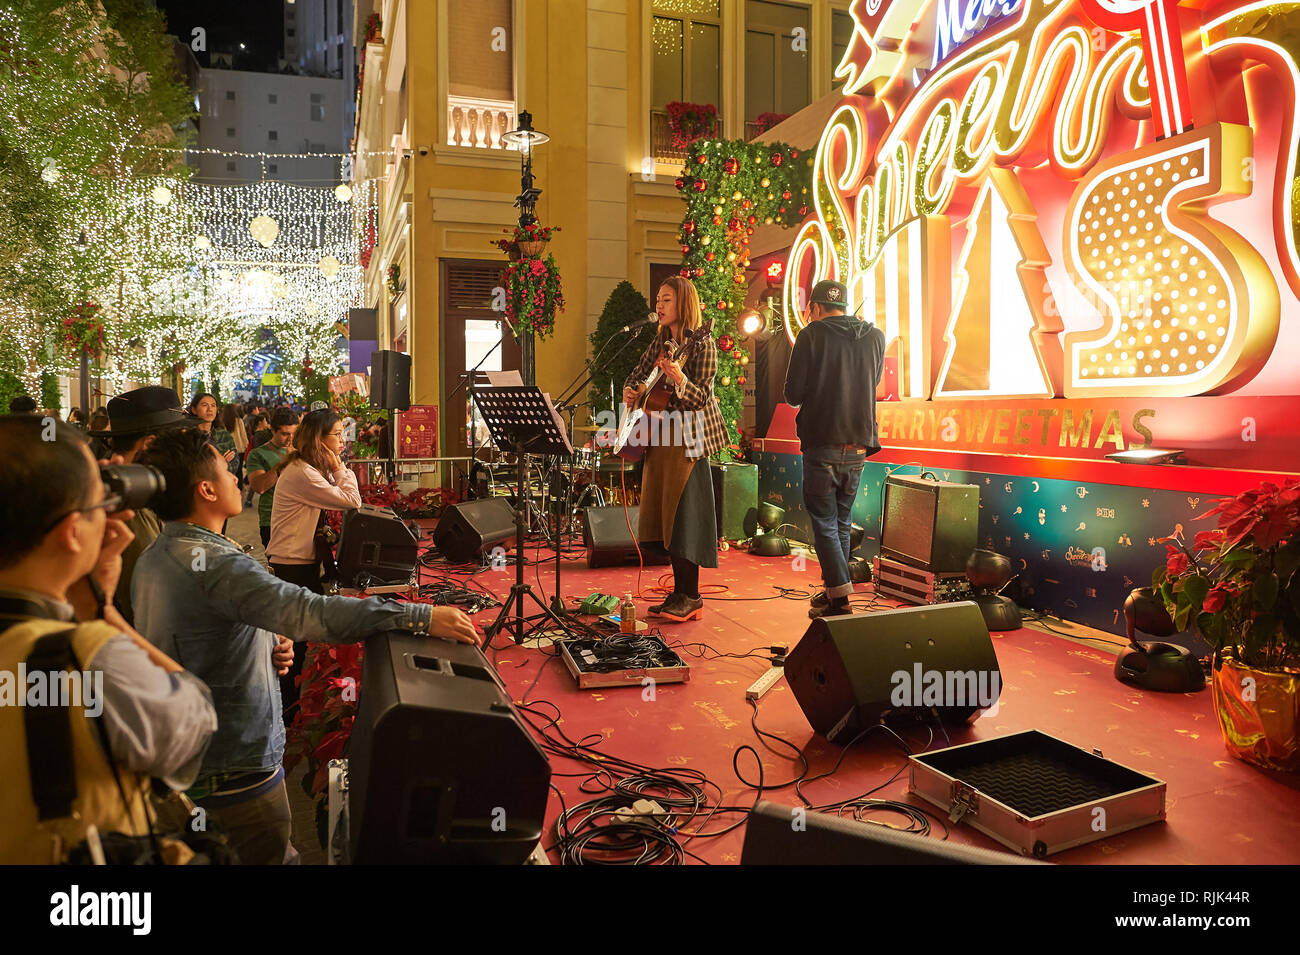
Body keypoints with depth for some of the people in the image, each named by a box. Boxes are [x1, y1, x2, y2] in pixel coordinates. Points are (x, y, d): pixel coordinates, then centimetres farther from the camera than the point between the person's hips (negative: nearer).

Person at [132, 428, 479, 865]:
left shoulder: (152, 558, 6)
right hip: (235, 767, -10)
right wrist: (423, 616, -38)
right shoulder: (216, 564, -26)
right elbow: (309, 612, -39)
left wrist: (266, 647, 4)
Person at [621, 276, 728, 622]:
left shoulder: (702, 343, -9)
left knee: (683, 515, -8)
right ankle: (679, 593, 18)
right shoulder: (661, 341, 13)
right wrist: (629, 391, 0)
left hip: (687, 440, -8)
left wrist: (678, 379, -33)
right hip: (659, 436, 8)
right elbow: (637, 375, 22)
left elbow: (700, 398, -15)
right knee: (662, 513, 9)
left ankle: (690, 598, 1)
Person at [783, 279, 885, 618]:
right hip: (859, 446, 5)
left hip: (821, 444, -5)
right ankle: (833, 589, 24)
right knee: (842, 523, 16)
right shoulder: (875, 337, 8)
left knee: (824, 523, 1)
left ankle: (840, 600, -4)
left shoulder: (811, 336, -5)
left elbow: (793, 394, -6)